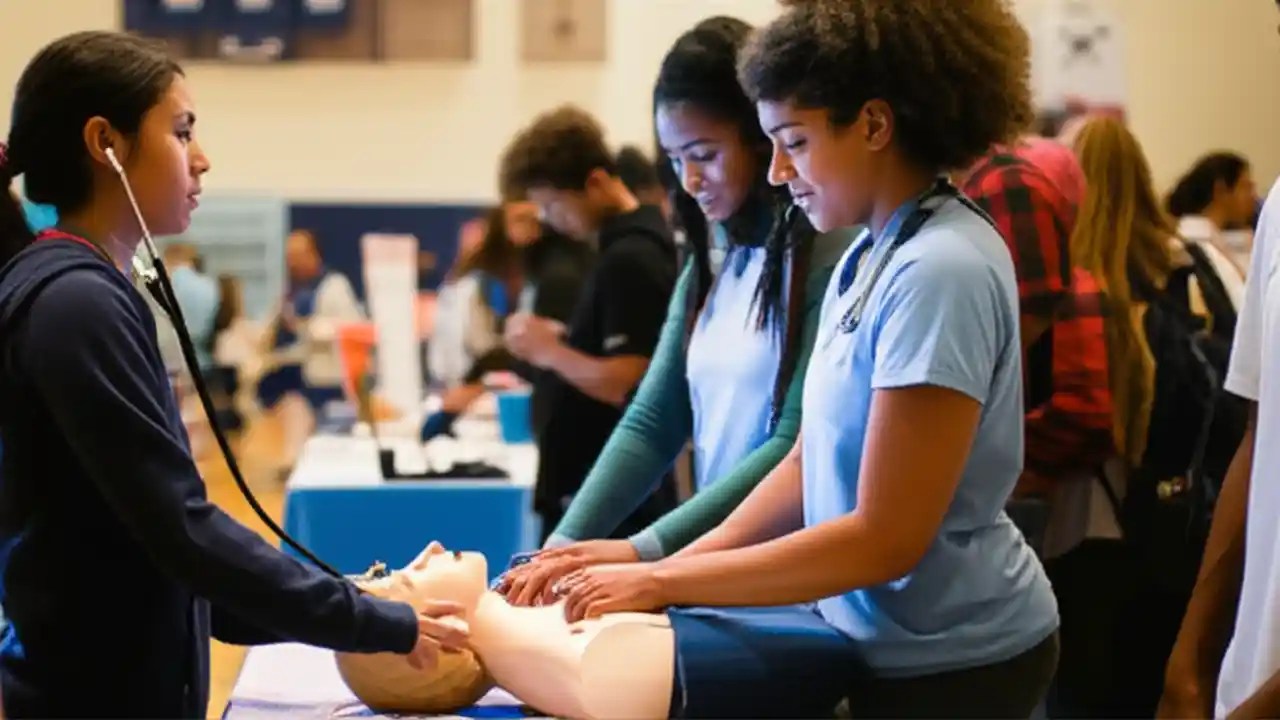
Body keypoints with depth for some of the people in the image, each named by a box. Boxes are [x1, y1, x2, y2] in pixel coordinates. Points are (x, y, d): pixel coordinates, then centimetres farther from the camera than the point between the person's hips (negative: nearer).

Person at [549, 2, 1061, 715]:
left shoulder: (941, 273, -23)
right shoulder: (869, 256, 3)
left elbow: (885, 538, -24)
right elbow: (812, 461, 8)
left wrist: (663, 584, -20)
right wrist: (676, 563, -4)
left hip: (949, 659, -7)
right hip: (891, 641, 7)